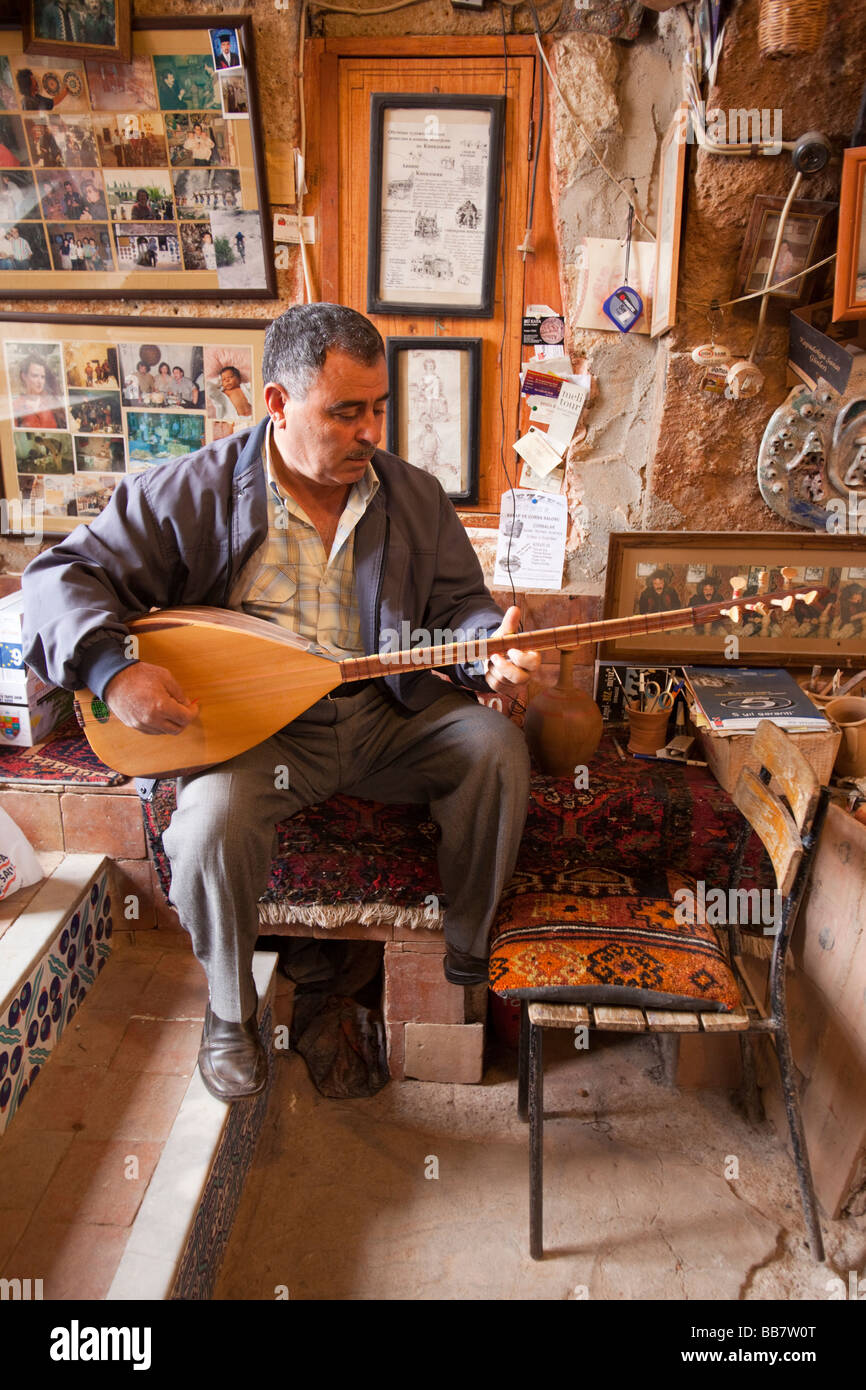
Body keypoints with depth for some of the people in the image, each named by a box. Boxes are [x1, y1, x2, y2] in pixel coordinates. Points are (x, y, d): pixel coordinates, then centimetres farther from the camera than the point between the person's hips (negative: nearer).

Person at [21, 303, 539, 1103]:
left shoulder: (414, 497, 4)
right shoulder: (195, 492, -6)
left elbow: (459, 605, 7)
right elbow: (67, 575, -5)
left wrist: (490, 649, -18)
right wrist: (112, 667, -25)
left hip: (386, 715, 3)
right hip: (253, 729, -3)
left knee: (496, 744, -19)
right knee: (214, 821, -31)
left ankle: (470, 955, 3)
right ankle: (230, 1010, 2)